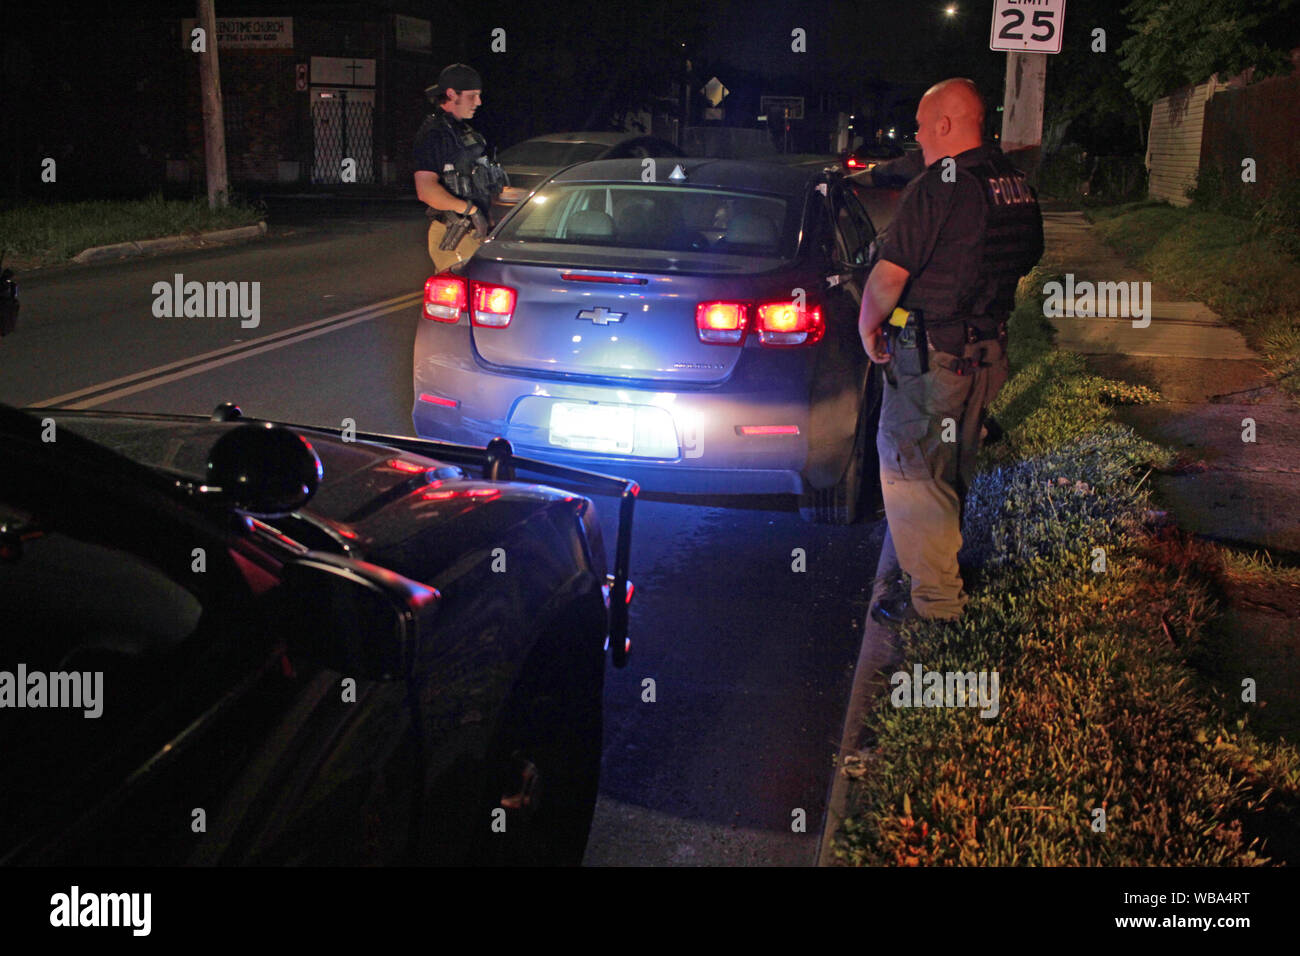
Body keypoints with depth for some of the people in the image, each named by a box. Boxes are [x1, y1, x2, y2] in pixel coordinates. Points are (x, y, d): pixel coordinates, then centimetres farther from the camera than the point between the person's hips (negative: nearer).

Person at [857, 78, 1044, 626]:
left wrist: (867, 328, -4)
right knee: (955, 468, 22)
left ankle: (936, 598, 5)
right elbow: (1026, 260, 18)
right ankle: (942, 556, 40)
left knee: (909, 470, 1)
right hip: (988, 350, 9)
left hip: (930, 357, -8)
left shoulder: (936, 189, -19)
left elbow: (889, 275, -20)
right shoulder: (1015, 186, 7)